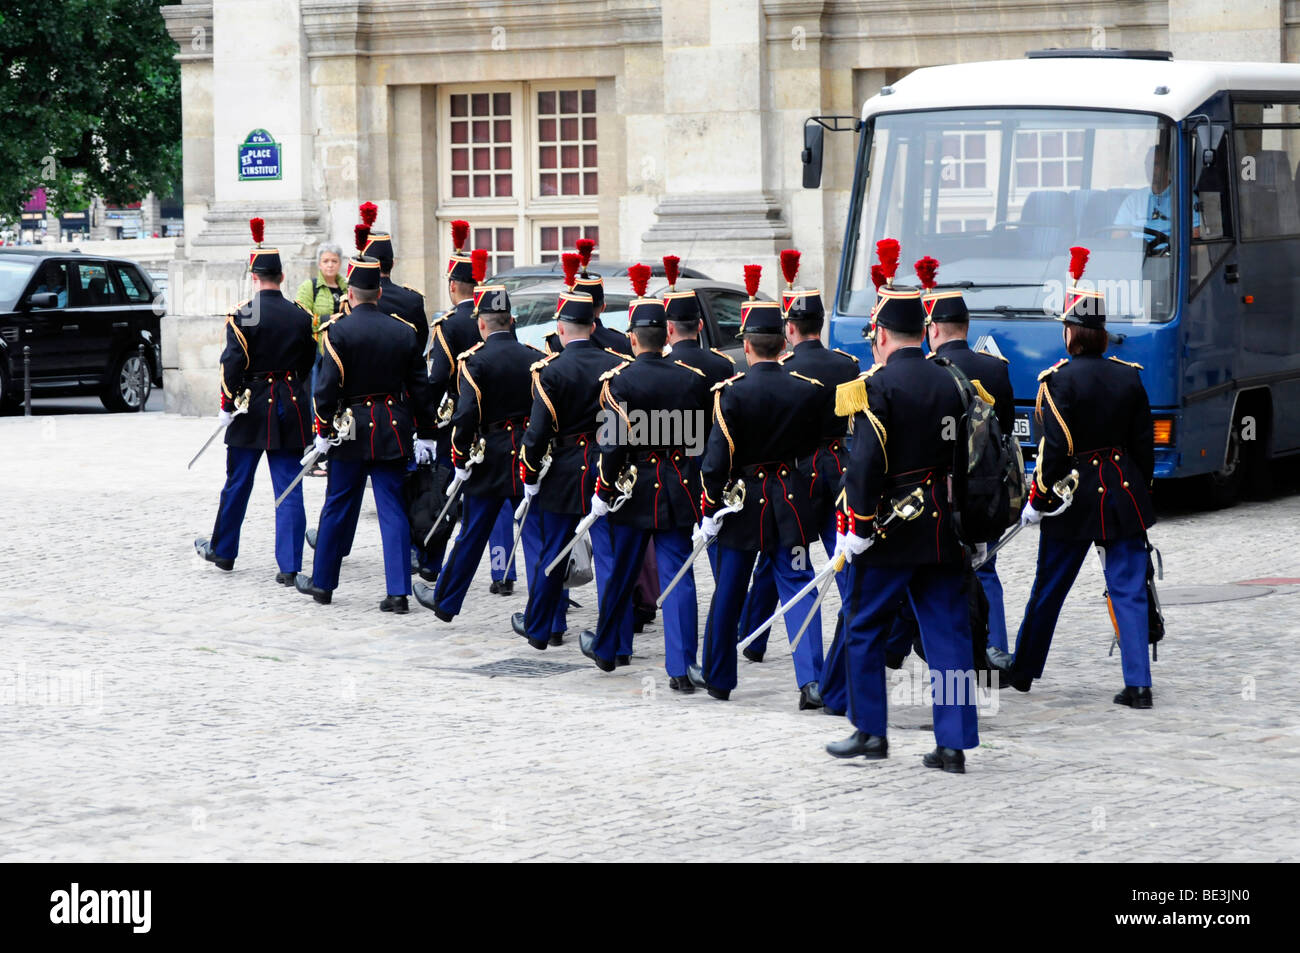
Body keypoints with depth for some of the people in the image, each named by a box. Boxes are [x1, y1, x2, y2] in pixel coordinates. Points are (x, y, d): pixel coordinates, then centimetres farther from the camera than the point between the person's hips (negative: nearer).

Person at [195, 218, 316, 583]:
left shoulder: (242, 315, -11)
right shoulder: (301, 316, 1)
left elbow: (233, 364, -14)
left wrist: (227, 406, -5)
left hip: (252, 407, -3)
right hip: (291, 408, 3)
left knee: (238, 484, 12)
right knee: (289, 488, 3)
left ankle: (223, 551, 28)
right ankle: (289, 566, -1)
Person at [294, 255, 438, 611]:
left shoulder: (339, 332, -9)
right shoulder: (403, 331, 2)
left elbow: (327, 386, -13)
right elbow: (420, 387, 5)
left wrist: (322, 432, -4)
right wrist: (425, 434, 12)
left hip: (352, 432, -2)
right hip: (393, 432, 2)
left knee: (337, 506, 11)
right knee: (393, 510, 3)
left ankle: (322, 582, 23)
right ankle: (398, 592, -3)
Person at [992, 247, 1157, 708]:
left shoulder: (1060, 379, -13)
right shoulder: (1129, 376, 1)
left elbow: (1055, 449, -16)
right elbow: (1144, 443, 6)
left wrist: (1037, 500, -8)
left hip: (1075, 496, -3)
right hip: (1124, 494, 3)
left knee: (1049, 588, 12)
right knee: (1129, 590, 3)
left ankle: (1023, 670, 27)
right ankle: (1138, 684, -5)